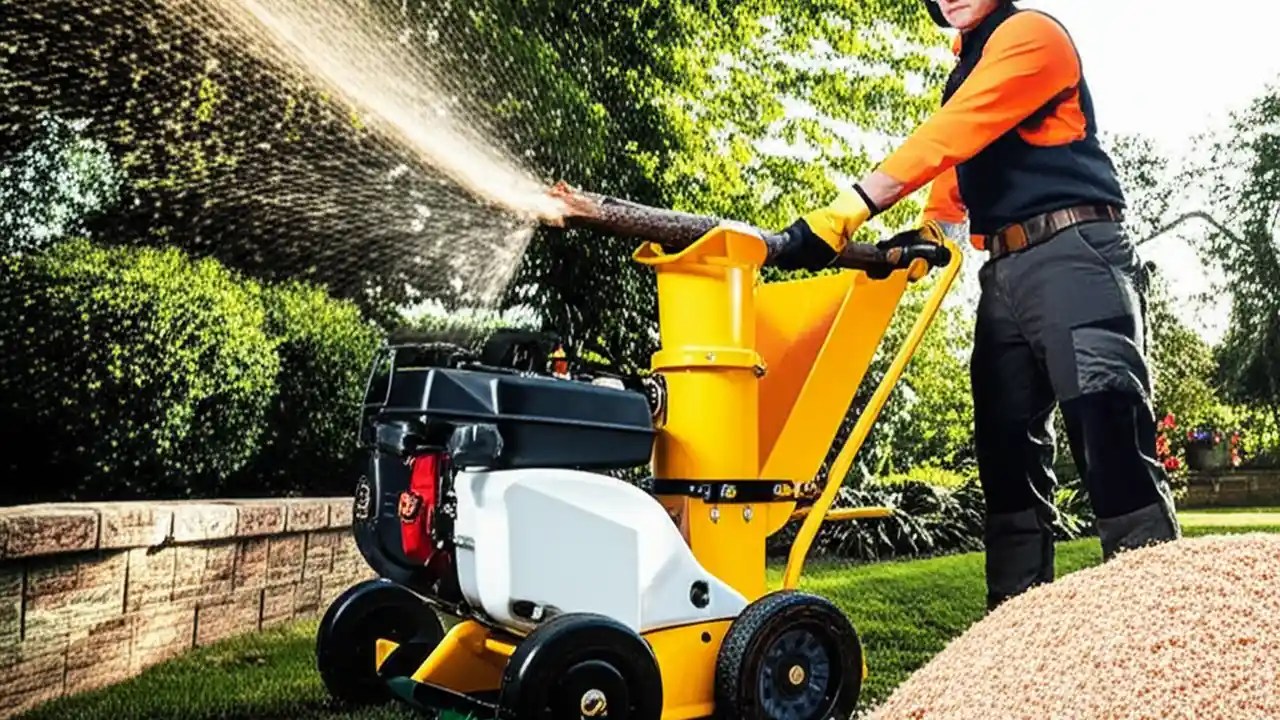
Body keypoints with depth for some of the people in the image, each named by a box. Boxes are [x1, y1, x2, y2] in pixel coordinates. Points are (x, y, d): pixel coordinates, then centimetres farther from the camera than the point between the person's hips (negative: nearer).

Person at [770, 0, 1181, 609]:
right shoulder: (964, 73, 27)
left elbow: (946, 139, -15)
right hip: (1003, 272, 8)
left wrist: (846, 213, -22)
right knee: (1008, 452, 3)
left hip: (1073, 256, -8)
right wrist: (926, 235, 4)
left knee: (1112, 444, -13)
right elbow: (953, 168, 24)